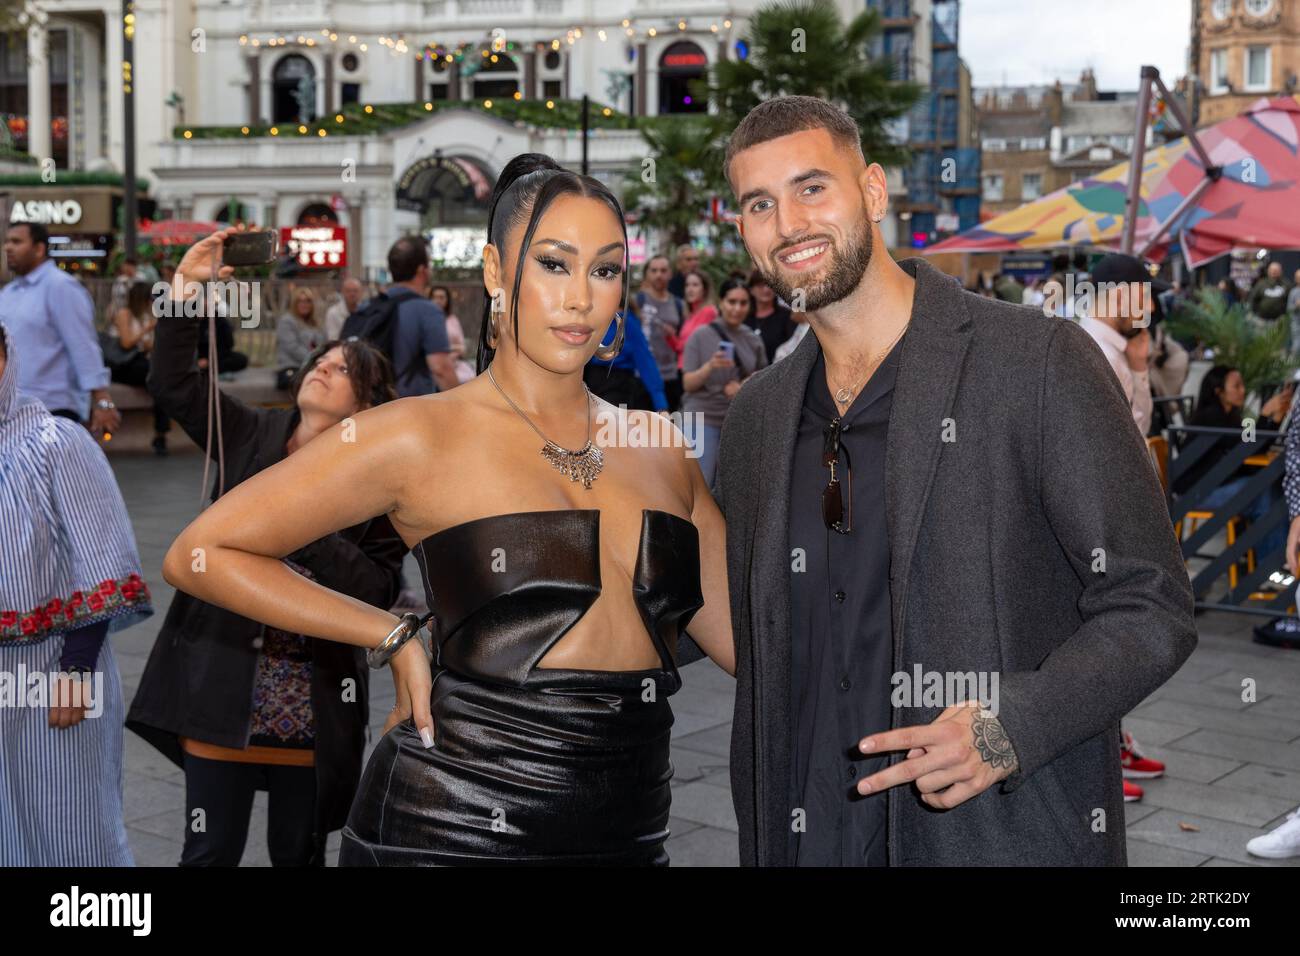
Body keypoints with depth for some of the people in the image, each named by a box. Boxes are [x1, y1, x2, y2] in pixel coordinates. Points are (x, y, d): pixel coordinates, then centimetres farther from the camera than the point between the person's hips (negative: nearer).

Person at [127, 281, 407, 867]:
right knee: (211, 851, 6)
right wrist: (186, 287, -11)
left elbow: (379, 591, -10)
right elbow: (171, 381, -1)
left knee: (298, 852, 15)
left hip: (312, 704, -1)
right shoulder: (251, 435, 6)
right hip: (222, 686, 1)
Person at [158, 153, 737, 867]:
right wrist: (395, 640, -5)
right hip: (451, 827, -4)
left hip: (630, 831, 5)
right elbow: (198, 555, -4)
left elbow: (749, 639, 7)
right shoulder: (424, 436, -6)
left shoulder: (658, 447, 8)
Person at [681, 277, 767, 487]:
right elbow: (688, 383, -5)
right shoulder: (702, 335, -5)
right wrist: (710, 366, -24)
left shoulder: (753, 339, 6)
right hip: (703, 417, -4)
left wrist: (743, 386, -5)